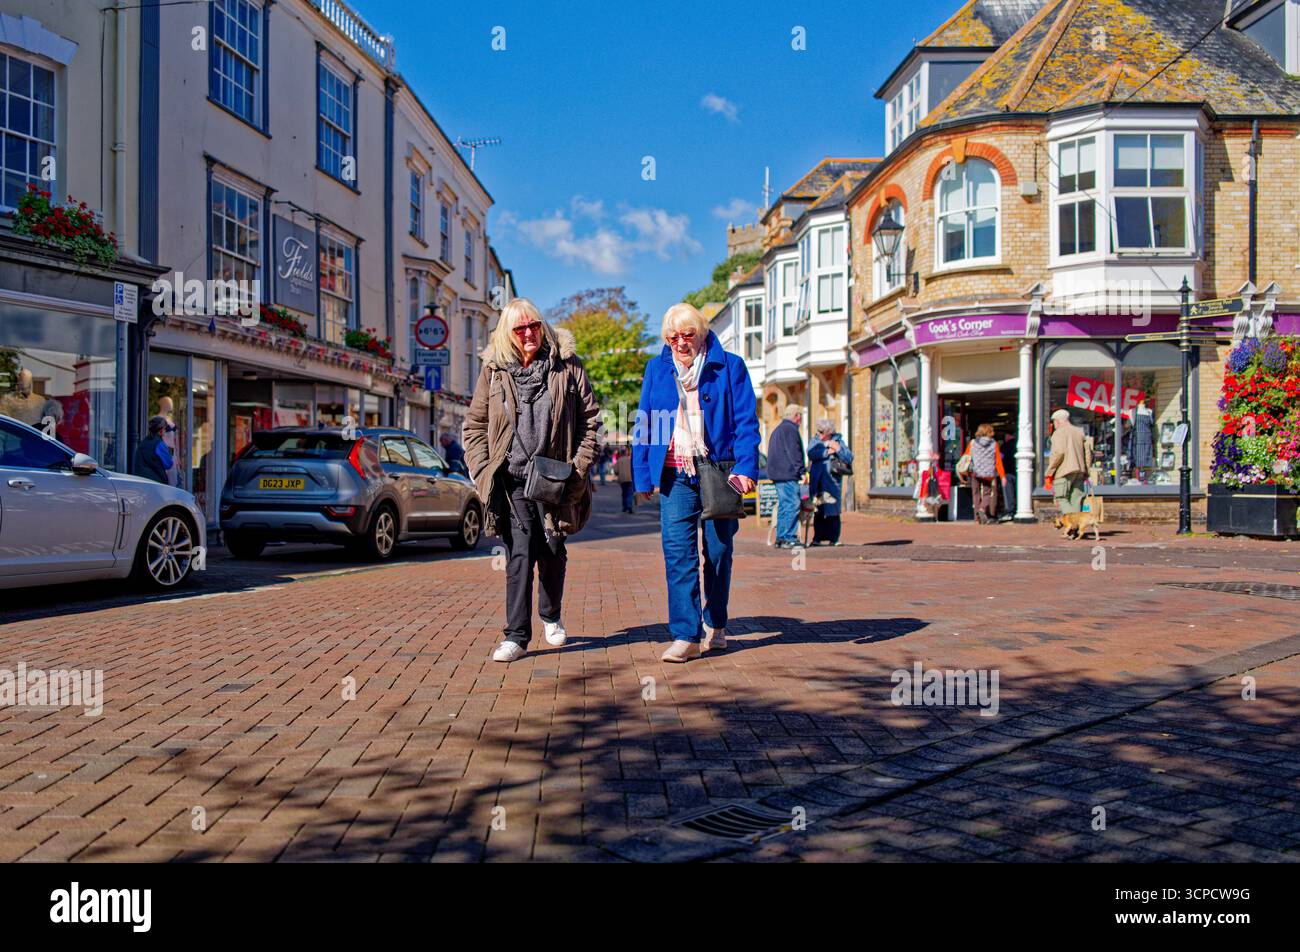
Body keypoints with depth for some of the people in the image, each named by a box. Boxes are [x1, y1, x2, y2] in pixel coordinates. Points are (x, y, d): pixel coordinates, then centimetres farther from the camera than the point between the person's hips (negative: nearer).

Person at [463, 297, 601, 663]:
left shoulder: (567, 366, 2)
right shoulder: (493, 370, 4)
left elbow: (589, 416, 4)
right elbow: (474, 426, 8)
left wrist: (579, 466, -4)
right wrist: (483, 472, -2)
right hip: (511, 479, 0)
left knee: (553, 551, 11)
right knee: (519, 554, -7)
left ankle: (551, 615, 35)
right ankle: (516, 635, -1)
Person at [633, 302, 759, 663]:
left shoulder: (729, 367, 3)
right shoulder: (656, 370, 11)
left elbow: (746, 420, -1)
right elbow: (644, 426, 12)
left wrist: (745, 468, -12)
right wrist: (643, 476, 5)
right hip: (675, 475, 1)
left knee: (717, 551, 8)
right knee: (678, 552, -9)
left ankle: (714, 625, 25)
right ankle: (686, 635, -8)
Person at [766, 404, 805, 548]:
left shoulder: (778, 429, 22)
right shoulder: (790, 429, -10)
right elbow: (794, 453, -17)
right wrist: (802, 471, -14)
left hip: (777, 474, 10)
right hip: (788, 475, -10)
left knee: (783, 506, 11)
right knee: (792, 505, -10)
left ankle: (780, 539, 11)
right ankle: (788, 538, -14)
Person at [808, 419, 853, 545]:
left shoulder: (838, 441, 7)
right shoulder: (815, 441, 12)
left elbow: (849, 458, -2)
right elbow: (811, 453, -8)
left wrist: (838, 449, -14)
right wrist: (827, 452, -13)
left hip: (832, 481, -2)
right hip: (817, 481, 2)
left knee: (832, 511, -5)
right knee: (818, 511, 2)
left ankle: (832, 538, 1)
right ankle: (818, 538, 9)